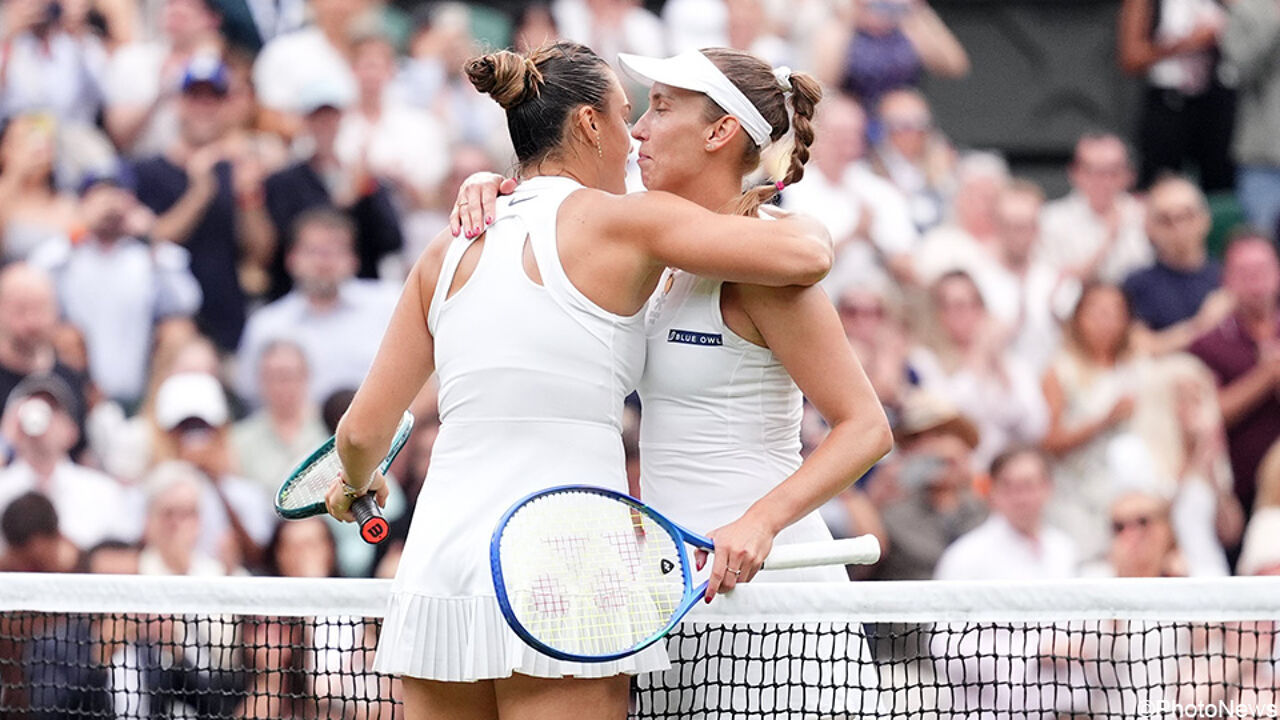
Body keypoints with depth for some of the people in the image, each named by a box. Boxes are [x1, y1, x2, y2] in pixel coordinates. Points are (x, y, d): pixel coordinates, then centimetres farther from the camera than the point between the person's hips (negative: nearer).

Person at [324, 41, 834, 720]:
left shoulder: (449, 252, 14)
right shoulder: (625, 220, -1)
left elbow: (361, 432, 14)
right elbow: (806, 255, -8)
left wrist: (357, 484, 37)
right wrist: (798, 216, 16)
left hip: (436, 566, 5)